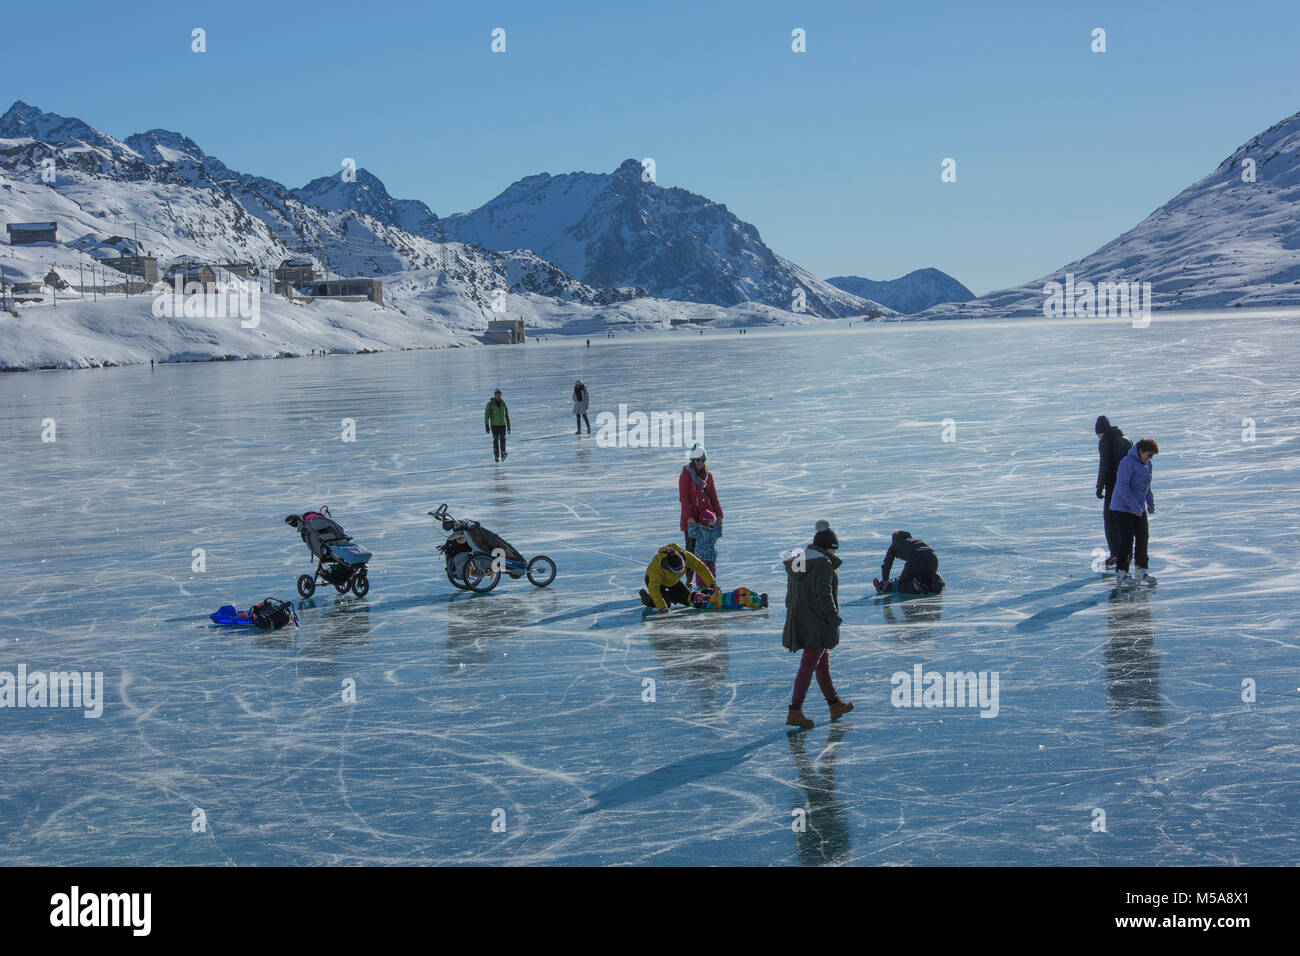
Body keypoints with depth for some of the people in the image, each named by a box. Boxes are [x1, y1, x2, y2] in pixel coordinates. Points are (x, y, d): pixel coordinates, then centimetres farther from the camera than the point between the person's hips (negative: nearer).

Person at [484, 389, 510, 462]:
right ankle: (496, 456, 2)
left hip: (502, 424, 2)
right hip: (494, 425, -2)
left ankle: (503, 455, -22)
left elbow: (507, 415, 12)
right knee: (496, 440, -6)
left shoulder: (503, 404, 7)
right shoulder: (490, 404, -2)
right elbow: (486, 415, -6)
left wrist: (509, 426, 10)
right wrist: (486, 426, -16)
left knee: (502, 439, -13)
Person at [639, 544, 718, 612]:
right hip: (653, 579, -5)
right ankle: (646, 594, 6)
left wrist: (712, 584, -32)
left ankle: (668, 595, 25)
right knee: (666, 603, -21)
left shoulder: (685, 555, -34)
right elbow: (654, 588, -42)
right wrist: (662, 608, -49)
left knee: (688, 600, 0)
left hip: (672, 581, 5)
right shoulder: (657, 566, -44)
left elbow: (700, 567, -26)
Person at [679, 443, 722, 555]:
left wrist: (719, 514, 3)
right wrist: (689, 517, -18)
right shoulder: (685, 475, -6)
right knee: (691, 547, -2)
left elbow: (713, 497, 13)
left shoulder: (708, 475, 10)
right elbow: (684, 499, -11)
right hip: (691, 519, -5)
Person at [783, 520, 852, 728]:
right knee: (808, 666, -6)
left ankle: (835, 704, 32)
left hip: (799, 622, 9)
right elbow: (824, 596, -21)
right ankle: (795, 712, -7)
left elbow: (790, 596, 13)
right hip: (818, 623, -9)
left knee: (822, 662, 20)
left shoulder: (795, 563, 10)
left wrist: (795, 618, 19)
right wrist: (835, 619, -12)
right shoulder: (823, 564, -15)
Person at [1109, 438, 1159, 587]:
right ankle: (1121, 574, -1)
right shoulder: (1127, 463, -18)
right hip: (1123, 508, -8)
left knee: (1143, 538, 6)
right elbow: (1122, 487, -22)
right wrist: (1135, 507, -23)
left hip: (1139, 508, 8)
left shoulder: (1147, 464, 10)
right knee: (1126, 541, -8)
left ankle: (1142, 572, 15)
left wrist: (1150, 502, 11)